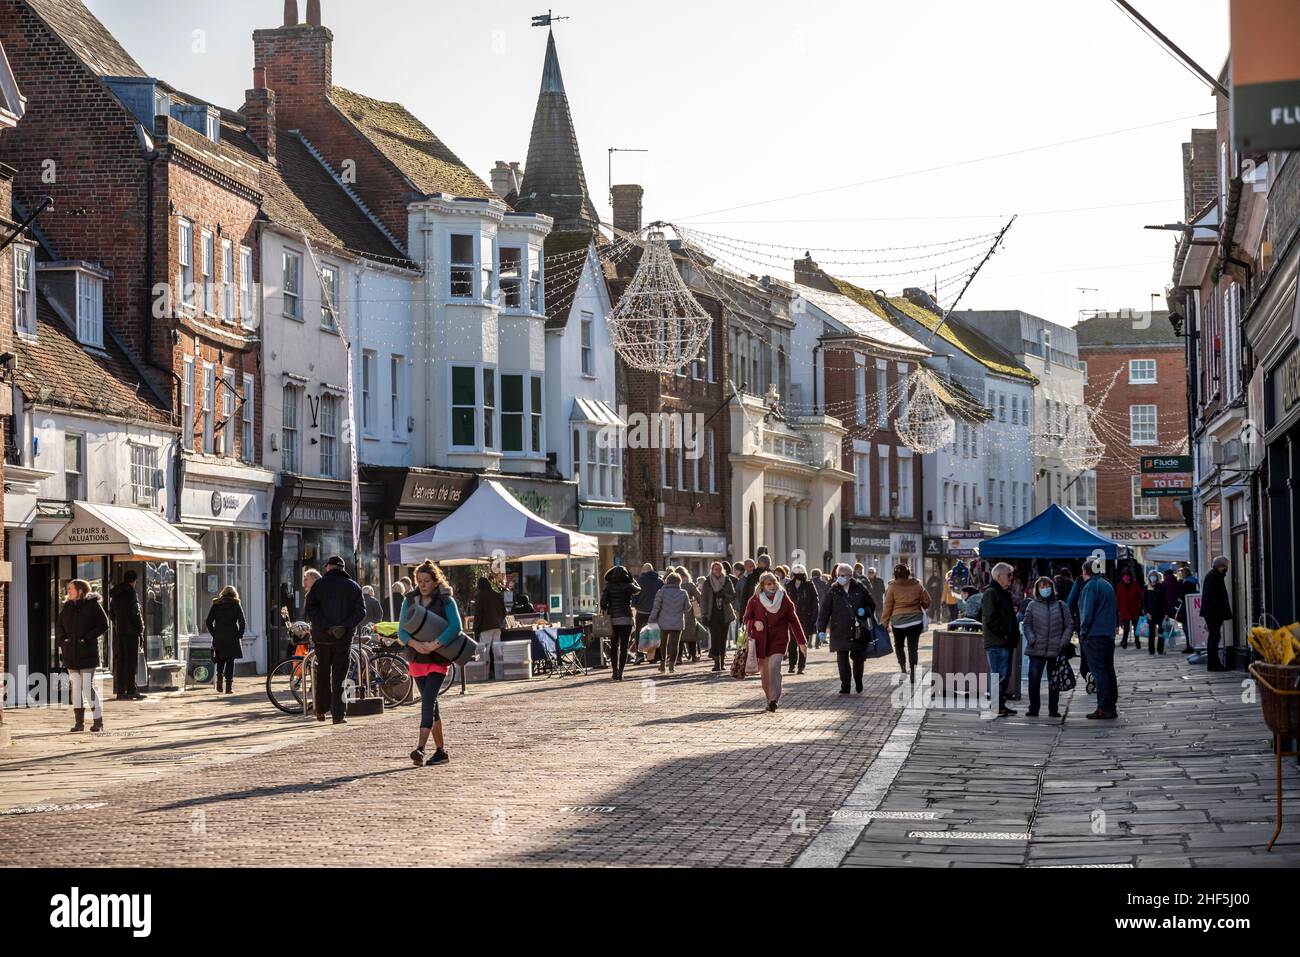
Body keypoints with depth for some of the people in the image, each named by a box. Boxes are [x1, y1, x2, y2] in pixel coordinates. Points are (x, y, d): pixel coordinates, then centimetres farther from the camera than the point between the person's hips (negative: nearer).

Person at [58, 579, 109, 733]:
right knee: (76, 687, 7)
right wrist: (62, 639, 1)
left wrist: (87, 638, -15)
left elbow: (103, 625, -7)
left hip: (87, 652, -5)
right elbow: (58, 625, 19)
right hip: (71, 653, 5)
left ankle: (98, 721, -1)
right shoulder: (67, 607, 10)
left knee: (88, 687, -9)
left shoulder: (93, 605, -5)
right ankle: (79, 722, 12)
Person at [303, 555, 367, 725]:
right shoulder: (353, 586, 4)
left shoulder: (319, 584, 0)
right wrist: (346, 626, -12)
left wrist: (325, 626, -14)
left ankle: (321, 710, 19)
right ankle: (339, 714, -4)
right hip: (344, 638, 0)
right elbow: (361, 611, -6)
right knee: (339, 675, 3)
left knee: (322, 673, 16)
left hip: (322, 636, 0)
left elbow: (309, 609, -10)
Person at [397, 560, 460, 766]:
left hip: (438, 659, -5)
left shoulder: (445, 600, -4)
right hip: (417, 659, 5)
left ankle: (421, 748, -29)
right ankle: (440, 751, 17)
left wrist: (435, 644, -26)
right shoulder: (410, 600, 8)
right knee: (430, 705, 9)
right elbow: (401, 630, 1)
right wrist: (415, 643, -19)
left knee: (428, 701, -19)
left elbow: (455, 626, -17)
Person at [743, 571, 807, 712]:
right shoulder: (754, 601, 2)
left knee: (774, 667, -22)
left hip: (779, 640, -2)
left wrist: (802, 642, 6)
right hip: (761, 641, 2)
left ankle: (774, 699, -23)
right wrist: (755, 623, -14)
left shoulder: (784, 599, 1)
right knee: (764, 673, 5)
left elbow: (794, 621, 5)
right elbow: (747, 619, 11)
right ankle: (769, 699, 20)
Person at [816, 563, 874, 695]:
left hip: (859, 631, 1)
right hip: (840, 632, -1)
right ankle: (845, 687, 4)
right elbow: (824, 610, 0)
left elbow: (871, 605, 13)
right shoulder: (833, 590, 0)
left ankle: (859, 686, 26)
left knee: (858, 659, 9)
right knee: (842, 660, -3)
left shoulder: (859, 588, 3)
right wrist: (822, 629, -7)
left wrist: (865, 611, -9)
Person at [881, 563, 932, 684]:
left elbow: (888, 606, -2)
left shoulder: (892, 587, -5)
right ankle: (912, 675, 1)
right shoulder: (917, 585, 2)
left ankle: (903, 667, -3)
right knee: (913, 648, 4)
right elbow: (927, 601, 7)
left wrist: (884, 623, 5)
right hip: (916, 620, 2)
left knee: (899, 645, 18)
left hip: (899, 621, -2)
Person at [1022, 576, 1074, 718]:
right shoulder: (1032, 605, 7)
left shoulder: (1060, 605, 8)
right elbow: (1027, 625, 6)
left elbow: (1069, 625, 7)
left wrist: (1063, 642, -4)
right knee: (1034, 679, -4)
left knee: (1054, 681, 6)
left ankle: (1053, 709, 13)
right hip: (1036, 650, -1)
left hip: (1055, 651, 1)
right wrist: (1032, 640, -10)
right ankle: (1033, 709, 3)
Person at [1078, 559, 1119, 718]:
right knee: (1109, 670, 11)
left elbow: (1087, 613, -15)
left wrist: (1083, 631, -6)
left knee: (1098, 671, -7)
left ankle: (1104, 708, -9)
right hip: (1109, 635, 8)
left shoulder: (1090, 587, -10)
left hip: (1094, 635, -8)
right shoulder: (1108, 585, 16)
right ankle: (1111, 706, 13)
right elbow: (1116, 610, 20)